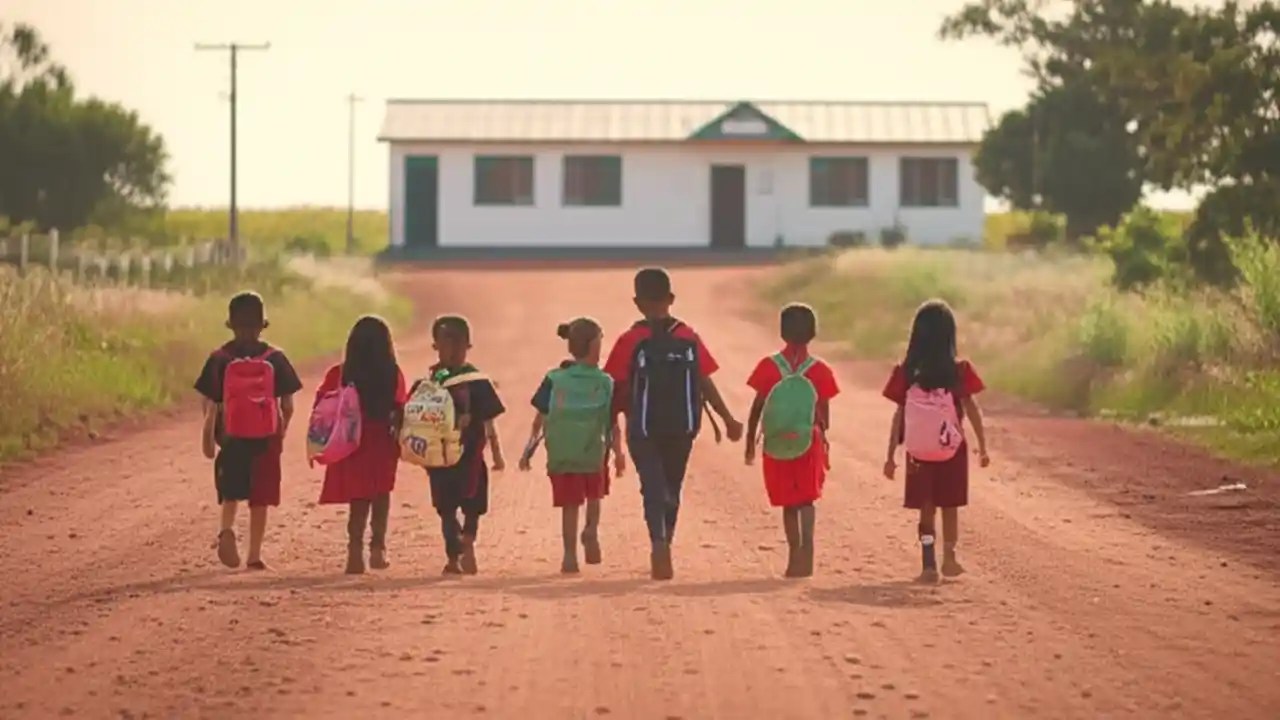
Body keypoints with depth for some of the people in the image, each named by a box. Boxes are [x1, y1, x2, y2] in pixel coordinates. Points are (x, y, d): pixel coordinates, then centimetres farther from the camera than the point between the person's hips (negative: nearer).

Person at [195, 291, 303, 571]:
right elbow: (287, 405, -1)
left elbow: (210, 403, -5)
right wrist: (282, 431, 14)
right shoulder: (274, 358, -2)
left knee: (231, 493, 14)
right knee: (260, 499, 9)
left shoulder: (220, 359, -3)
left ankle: (226, 530, -15)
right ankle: (254, 555, 8)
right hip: (266, 438, 0)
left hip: (232, 436, 0)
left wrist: (209, 436, 4)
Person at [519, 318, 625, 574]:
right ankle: (592, 530, -1)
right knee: (594, 495, 24)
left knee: (570, 504, 9)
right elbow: (613, 423, -5)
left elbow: (540, 419, 1)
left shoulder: (554, 380, -1)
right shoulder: (605, 382, -5)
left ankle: (570, 555, 6)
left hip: (562, 455, 1)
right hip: (594, 453, -1)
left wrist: (530, 449, 9)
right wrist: (618, 454, 3)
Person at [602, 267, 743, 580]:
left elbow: (618, 389, -7)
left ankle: (660, 543, -28)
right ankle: (662, 552, 24)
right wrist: (728, 420, 8)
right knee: (671, 488, 16)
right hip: (682, 427, 2)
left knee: (654, 488, -4)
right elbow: (706, 384, 1)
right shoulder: (689, 338, 0)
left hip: (643, 428, -2)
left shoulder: (630, 342, -7)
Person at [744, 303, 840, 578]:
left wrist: (750, 441, 7)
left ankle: (796, 554, 16)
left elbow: (757, 408, -2)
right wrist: (823, 440, 17)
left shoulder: (769, 367, -4)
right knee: (806, 498, 5)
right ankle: (805, 552, -17)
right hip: (809, 442, 0)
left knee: (789, 502, 13)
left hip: (777, 443, 0)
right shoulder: (820, 371, -3)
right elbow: (824, 414, 2)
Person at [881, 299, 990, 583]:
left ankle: (928, 564, 5)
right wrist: (983, 448, 3)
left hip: (919, 452, 1)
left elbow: (899, 416, -3)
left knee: (926, 508, 11)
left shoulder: (906, 373, -5)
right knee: (950, 506, 16)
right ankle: (949, 558, 17)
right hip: (952, 450, -1)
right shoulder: (959, 370, -8)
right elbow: (972, 410, -5)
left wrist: (891, 455, 2)